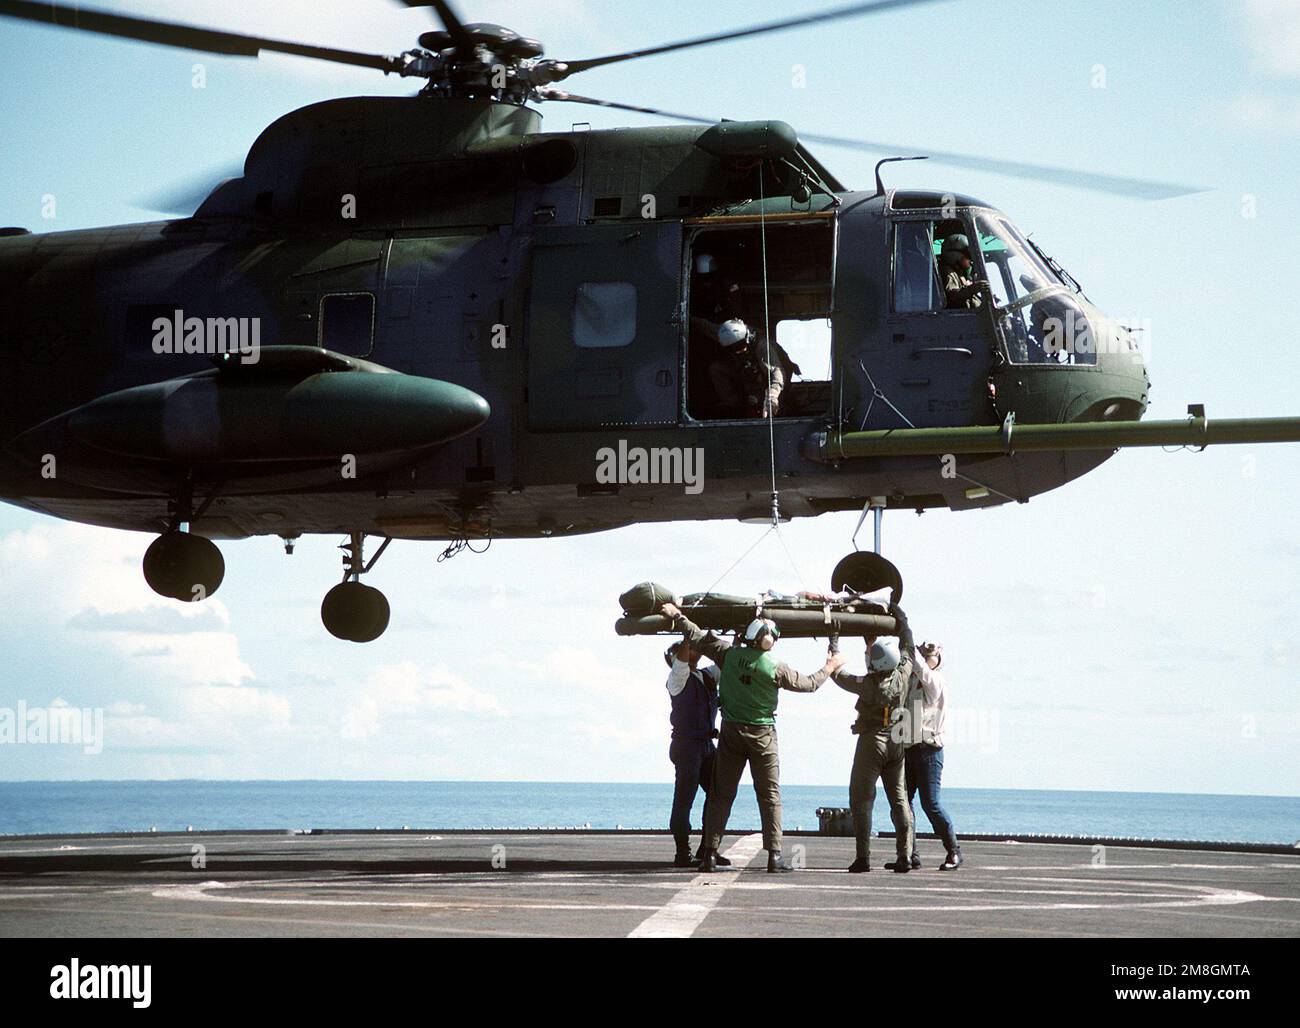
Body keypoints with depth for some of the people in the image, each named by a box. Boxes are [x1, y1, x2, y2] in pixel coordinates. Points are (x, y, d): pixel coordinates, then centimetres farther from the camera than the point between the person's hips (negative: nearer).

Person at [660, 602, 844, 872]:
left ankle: (710, 853, 3)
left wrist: (676, 616, 16)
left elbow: (697, 638, 0)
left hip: (731, 731, 2)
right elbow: (808, 684, 0)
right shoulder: (775, 669, -14)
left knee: (721, 794, 7)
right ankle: (774, 855, 0)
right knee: (770, 795, 4)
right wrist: (829, 668, 18)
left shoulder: (730, 654, -9)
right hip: (762, 734, -2)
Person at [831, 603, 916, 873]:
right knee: (899, 799, 8)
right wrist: (901, 620, 27)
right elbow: (907, 650, 14)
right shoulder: (903, 676, -5)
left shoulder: (868, 684, -16)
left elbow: (837, 674, -1)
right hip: (896, 742, 5)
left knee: (861, 800, 0)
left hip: (871, 742, -5)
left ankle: (863, 857, -7)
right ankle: (905, 856, 2)